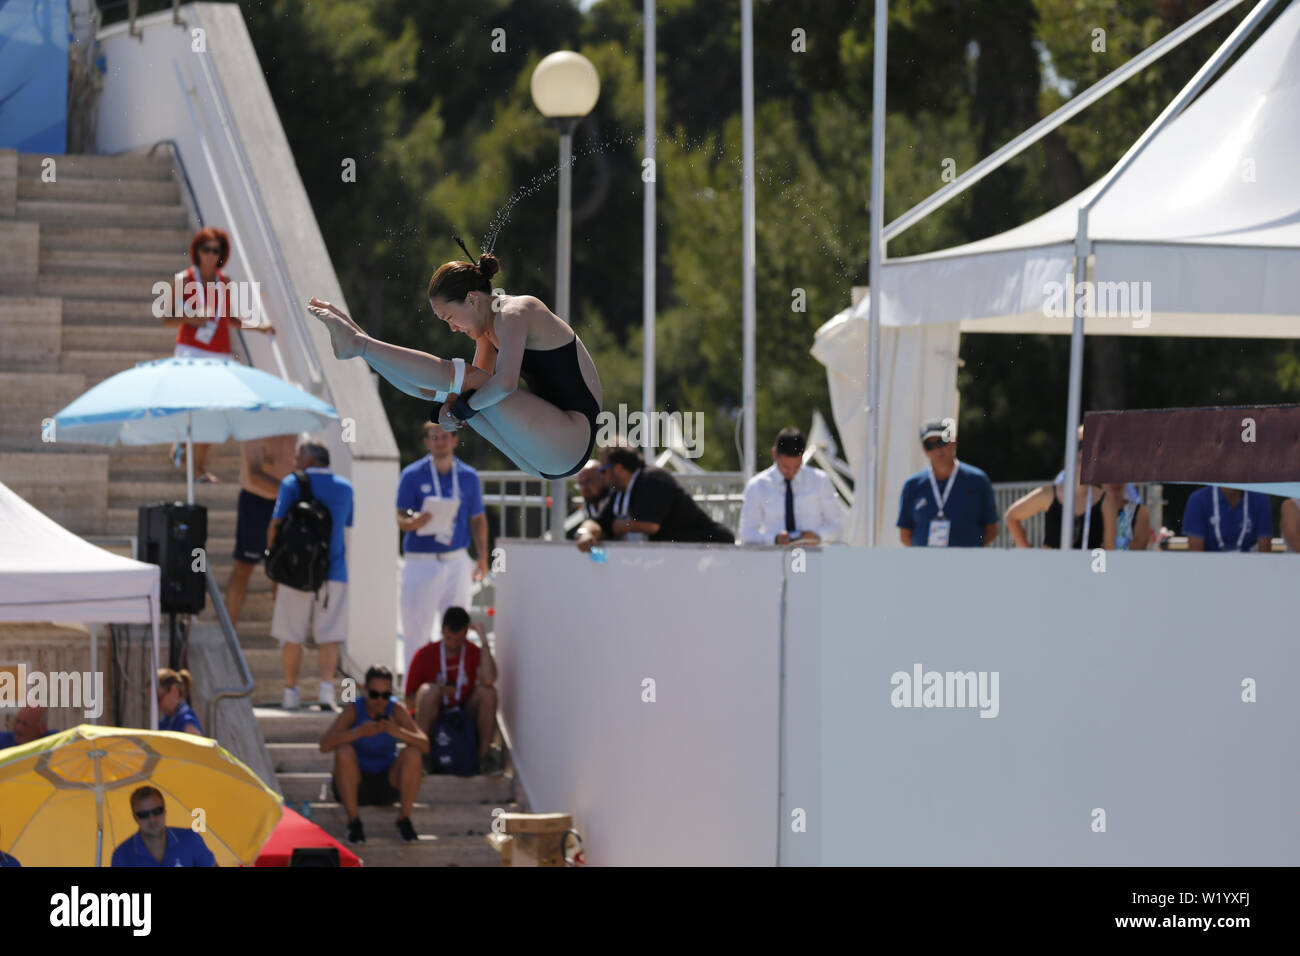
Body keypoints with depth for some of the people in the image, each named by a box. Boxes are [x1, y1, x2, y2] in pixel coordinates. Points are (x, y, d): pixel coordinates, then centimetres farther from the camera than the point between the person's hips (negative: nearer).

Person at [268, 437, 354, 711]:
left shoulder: (292, 484, -2)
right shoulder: (344, 488, 8)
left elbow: (275, 526, -6)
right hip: (334, 571, 2)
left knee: (292, 636, 6)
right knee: (329, 636, 1)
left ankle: (291, 691, 8)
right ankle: (326, 686, -15)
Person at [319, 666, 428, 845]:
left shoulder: (396, 709, -13)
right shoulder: (353, 710, -18)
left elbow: (425, 746, -21)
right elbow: (324, 745, -30)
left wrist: (398, 732, -41)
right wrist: (359, 732, -45)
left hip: (387, 782, 1)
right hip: (356, 783, -1)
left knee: (412, 753, -25)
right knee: (344, 751, -31)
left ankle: (404, 820, -13)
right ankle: (354, 822, -21)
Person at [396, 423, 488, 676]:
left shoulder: (469, 477, 8)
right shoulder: (412, 475, 0)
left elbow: (478, 519, 14)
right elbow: (400, 518, -4)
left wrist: (482, 558, 8)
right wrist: (414, 522, -28)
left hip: (457, 562, 3)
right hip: (420, 561, -3)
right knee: (416, 631, -4)